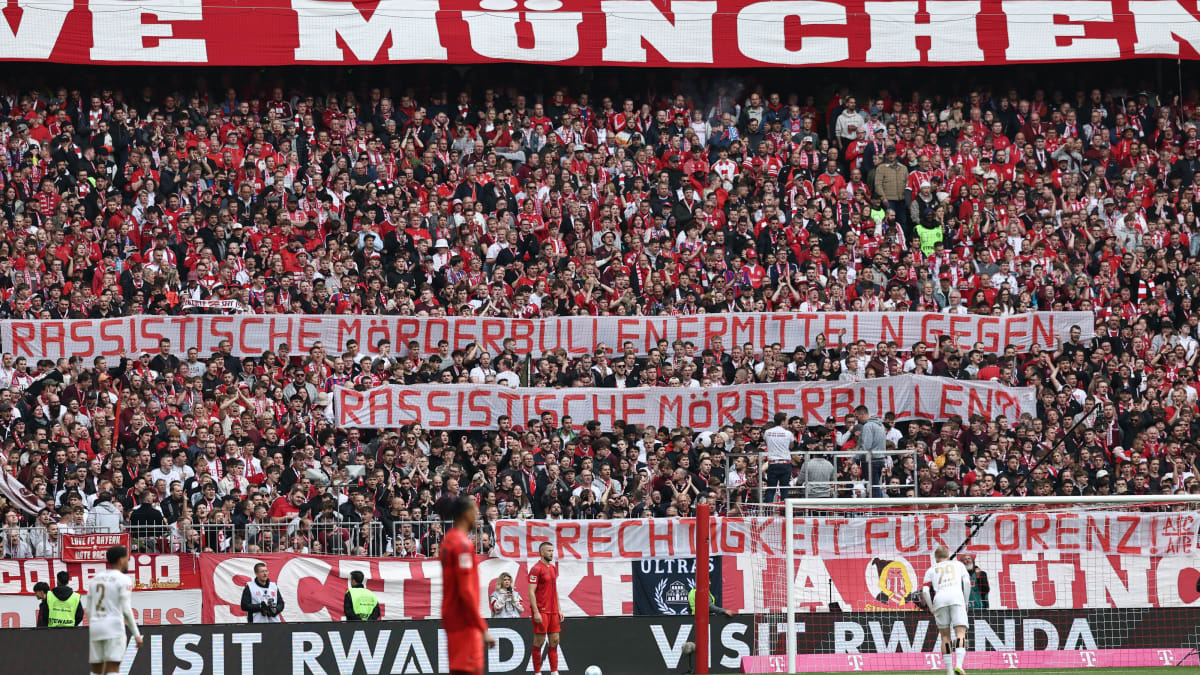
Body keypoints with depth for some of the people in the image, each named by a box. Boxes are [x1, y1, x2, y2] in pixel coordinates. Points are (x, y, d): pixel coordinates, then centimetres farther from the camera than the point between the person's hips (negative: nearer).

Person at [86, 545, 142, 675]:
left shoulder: (95, 579, 15)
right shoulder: (123, 580, -4)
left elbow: (89, 610, 15)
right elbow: (126, 610, -11)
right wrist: (136, 635, -6)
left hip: (95, 627, 6)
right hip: (114, 628, -6)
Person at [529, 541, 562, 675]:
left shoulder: (553, 568, 15)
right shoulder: (536, 569, -9)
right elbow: (531, 592, -12)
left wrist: (559, 610, 16)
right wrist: (536, 612, -18)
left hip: (553, 611, 7)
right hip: (541, 612, -7)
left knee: (554, 640, 5)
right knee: (539, 641, -3)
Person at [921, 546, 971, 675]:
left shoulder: (931, 570, 26)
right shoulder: (958, 565, 26)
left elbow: (925, 591, 12)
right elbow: (967, 582, 10)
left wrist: (932, 608, 21)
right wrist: (965, 602, 18)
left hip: (939, 598, 1)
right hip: (957, 597, -1)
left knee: (945, 636, 10)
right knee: (960, 633, -9)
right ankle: (959, 664, -32)